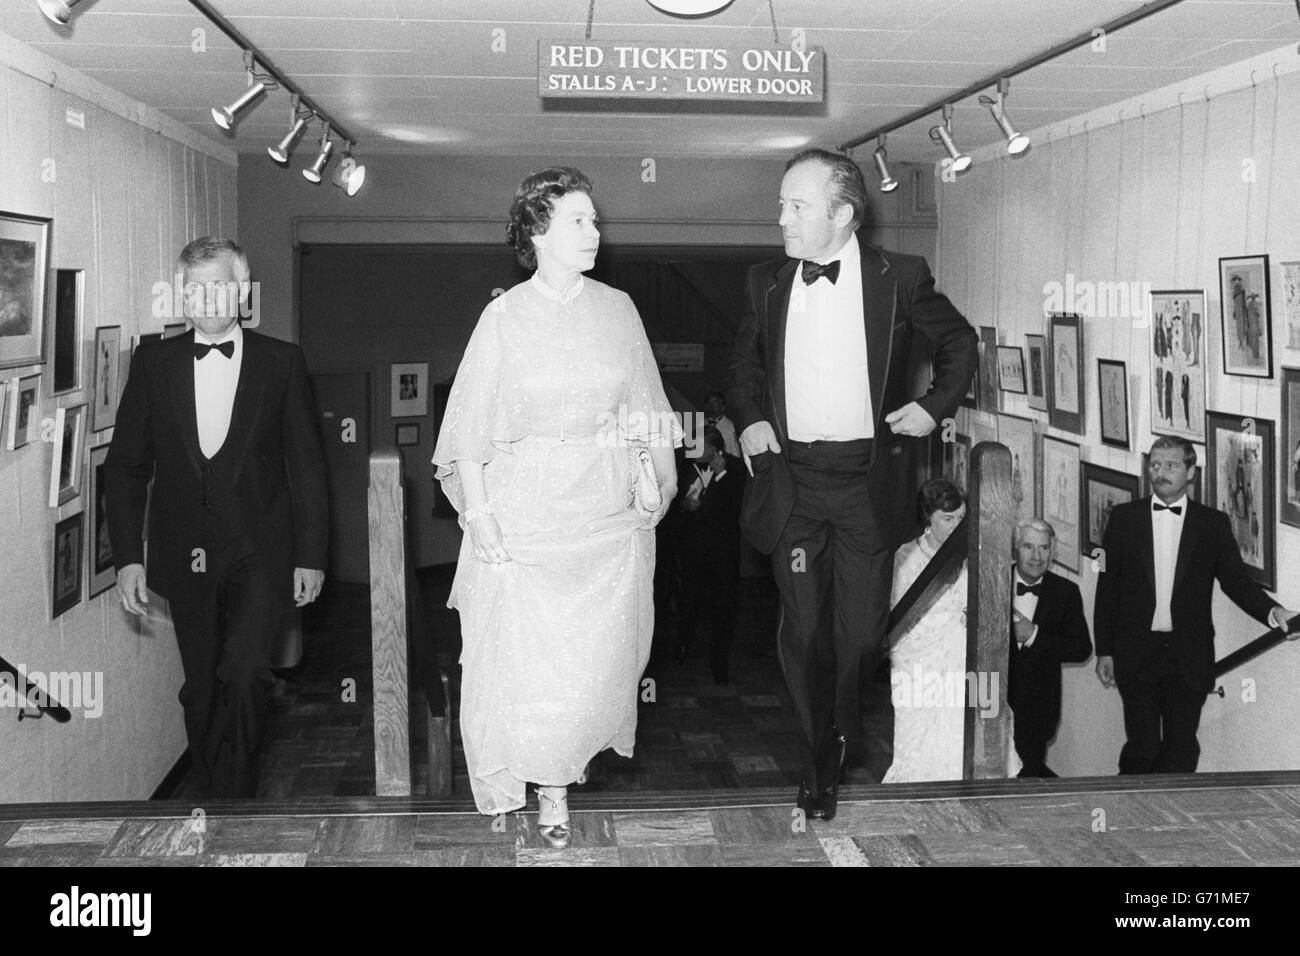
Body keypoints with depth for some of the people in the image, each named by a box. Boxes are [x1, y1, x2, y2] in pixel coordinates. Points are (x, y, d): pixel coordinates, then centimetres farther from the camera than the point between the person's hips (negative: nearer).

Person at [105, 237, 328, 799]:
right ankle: (210, 804, 26)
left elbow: (306, 467, 2)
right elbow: (125, 467, 6)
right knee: (202, 690, 10)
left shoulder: (282, 362, 1)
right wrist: (127, 557, -1)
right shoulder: (153, 362, 5)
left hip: (259, 554, -2)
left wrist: (310, 556, -2)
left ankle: (236, 798, -3)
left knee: (243, 674, -19)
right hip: (185, 557, 2)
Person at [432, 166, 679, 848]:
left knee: (600, 651, 6)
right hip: (526, 506, -2)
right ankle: (548, 788, 18)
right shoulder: (504, 318, -4)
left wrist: (651, 482, 0)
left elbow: (643, 412, 9)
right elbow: (470, 427, -4)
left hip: (608, 510, 3)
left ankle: (570, 756, 30)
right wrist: (477, 510, -9)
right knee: (528, 656, 1)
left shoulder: (617, 310, 4)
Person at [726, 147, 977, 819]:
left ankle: (844, 736, 33)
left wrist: (934, 406, -1)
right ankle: (819, 767, 18)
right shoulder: (768, 284, 6)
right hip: (791, 479, 2)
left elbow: (960, 343, 11)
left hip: (867, 479, -2)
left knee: (860, 631, 4)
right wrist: (749, 419, 4)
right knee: (803, 633, 3)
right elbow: (743, 365, 20)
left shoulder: (899, 279, -2)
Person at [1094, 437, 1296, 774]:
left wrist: (1271, 610, -19)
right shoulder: (1125, 517, 3)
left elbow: (1236, 579, 2)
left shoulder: (1213, 523, 4)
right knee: (1142, 746, 0)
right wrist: (1104, 651, 1)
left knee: (1181, 750, 4)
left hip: (1189, 658, 1)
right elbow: (1107, 586, 4)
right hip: (1136, 654, 0)